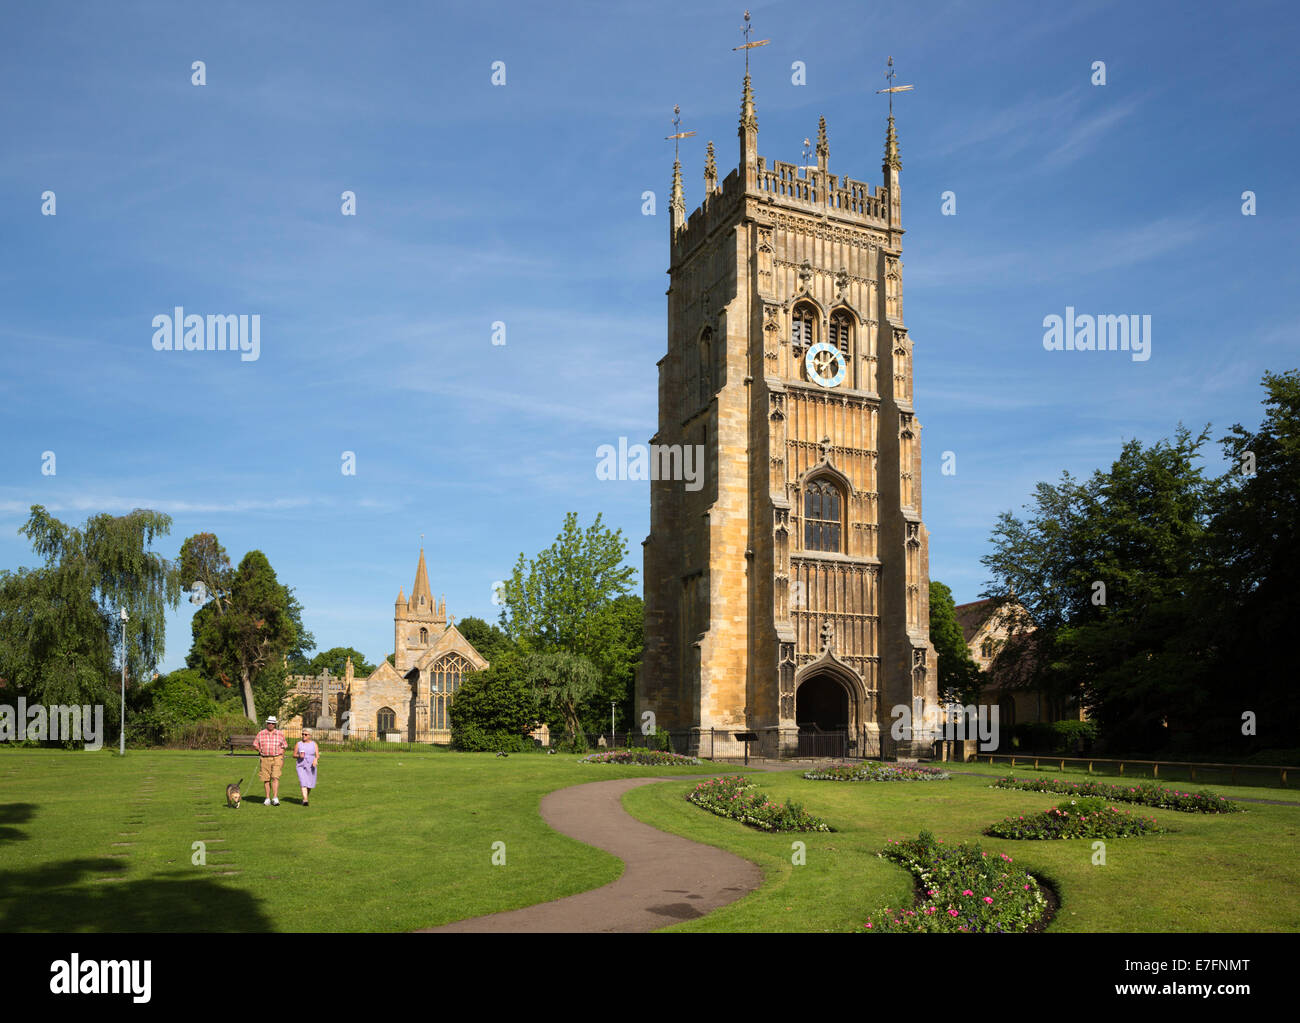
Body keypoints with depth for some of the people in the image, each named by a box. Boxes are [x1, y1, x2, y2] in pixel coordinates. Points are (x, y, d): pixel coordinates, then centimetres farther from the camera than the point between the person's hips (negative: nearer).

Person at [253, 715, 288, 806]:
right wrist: (260, 751, -4)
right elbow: (256, 745, 11)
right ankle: (268, 799, 13)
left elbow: (283, 747, 10)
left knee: (275, 778, -13)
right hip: (265, 759, 2)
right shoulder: (261, 734, 6)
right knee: (266, 779, 4)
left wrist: (282, 759, 5)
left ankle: (275, 798, -17)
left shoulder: (280, 734, 6)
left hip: (277, 758, -2)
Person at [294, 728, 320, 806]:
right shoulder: (298, 744, 1)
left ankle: (305, 798, 34)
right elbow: (294, 755, 6)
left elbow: (318, 755, -4)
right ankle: (305, 800, -23)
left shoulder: (314, 744, 2)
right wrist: (299, 756, -15)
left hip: (311, 767, 1)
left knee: (309, 784, 10)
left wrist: (316, 759, -26)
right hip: (301, 766, -1)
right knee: (303, 783, -15)